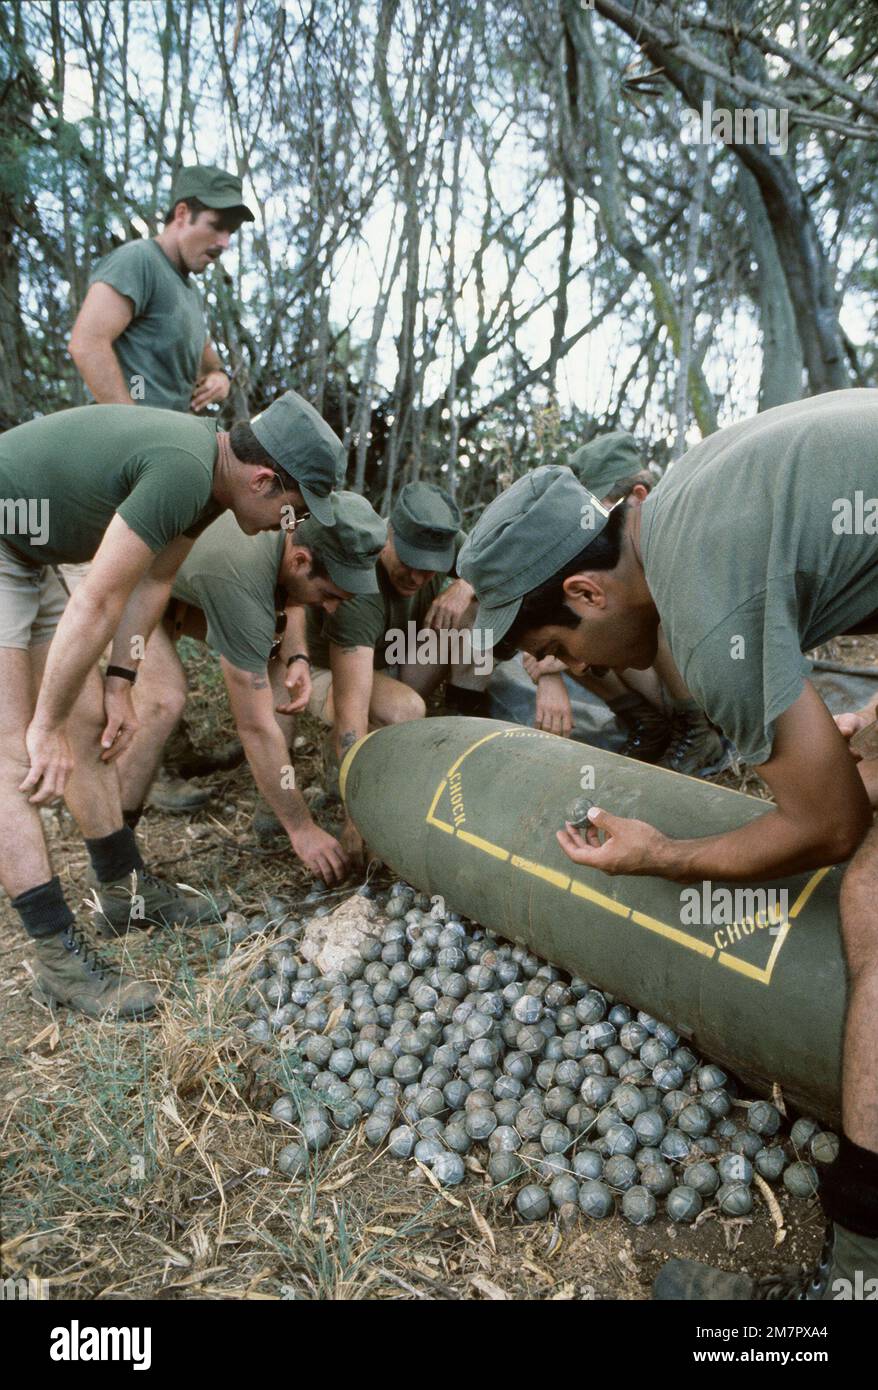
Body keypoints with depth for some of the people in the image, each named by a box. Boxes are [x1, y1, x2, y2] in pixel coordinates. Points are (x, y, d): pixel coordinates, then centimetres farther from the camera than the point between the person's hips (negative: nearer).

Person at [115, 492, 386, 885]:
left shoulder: (307, 517, -22)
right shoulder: (239, 586, -43)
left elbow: (288, 593, 3)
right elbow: (255, 727, -37)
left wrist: (297, 657, -16)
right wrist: (302, 828, -30)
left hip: (186, 580, 8)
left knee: (275, 658, -4)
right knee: (163, 699, -29)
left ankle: (273, 816, 2)